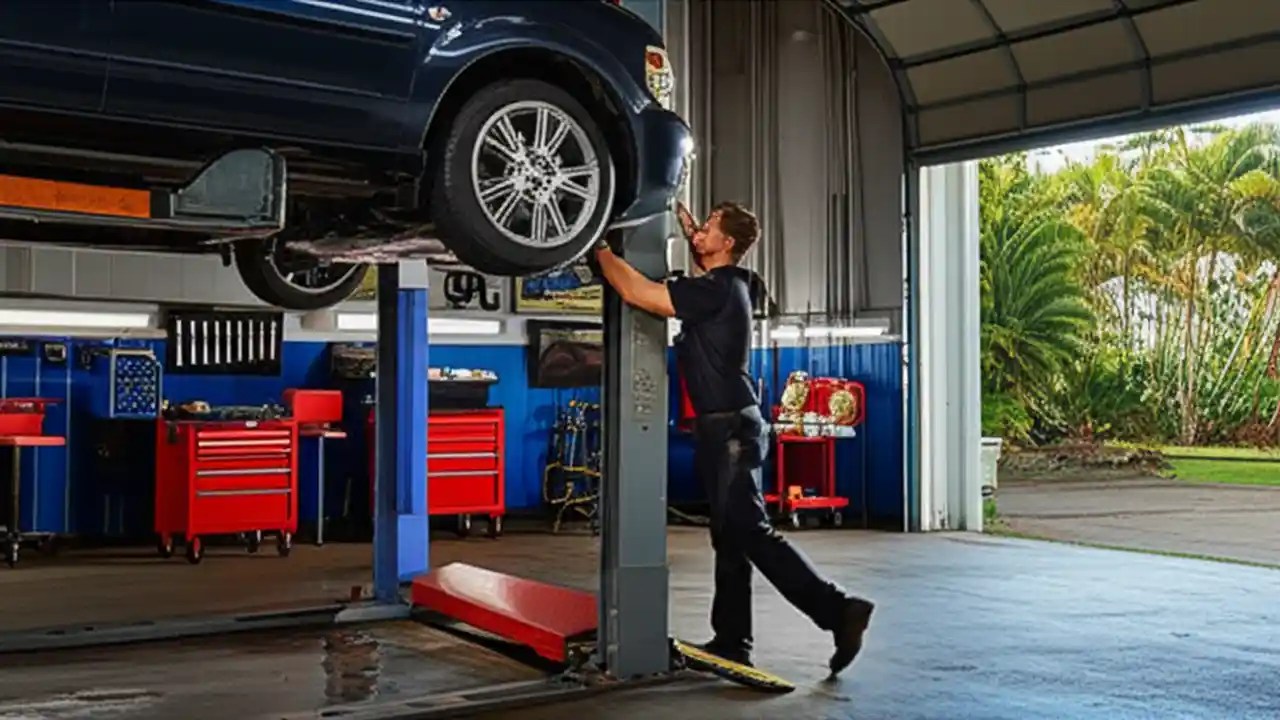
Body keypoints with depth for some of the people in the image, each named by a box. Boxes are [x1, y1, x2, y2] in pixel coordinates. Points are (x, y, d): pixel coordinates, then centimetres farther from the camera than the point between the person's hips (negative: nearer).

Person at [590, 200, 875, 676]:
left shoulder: (715, 291, -17)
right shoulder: (727, 283, 11)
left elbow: (635, 292, -23)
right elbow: (704, 266, 37)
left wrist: (600, 247, -10)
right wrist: (690, 235, 24)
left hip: (731, 428, -10)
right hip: (725, 427, 10)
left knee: (749, 533, -10)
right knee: (730, 536, 12)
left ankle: (837, 610, -10)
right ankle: (730, 641, 18)